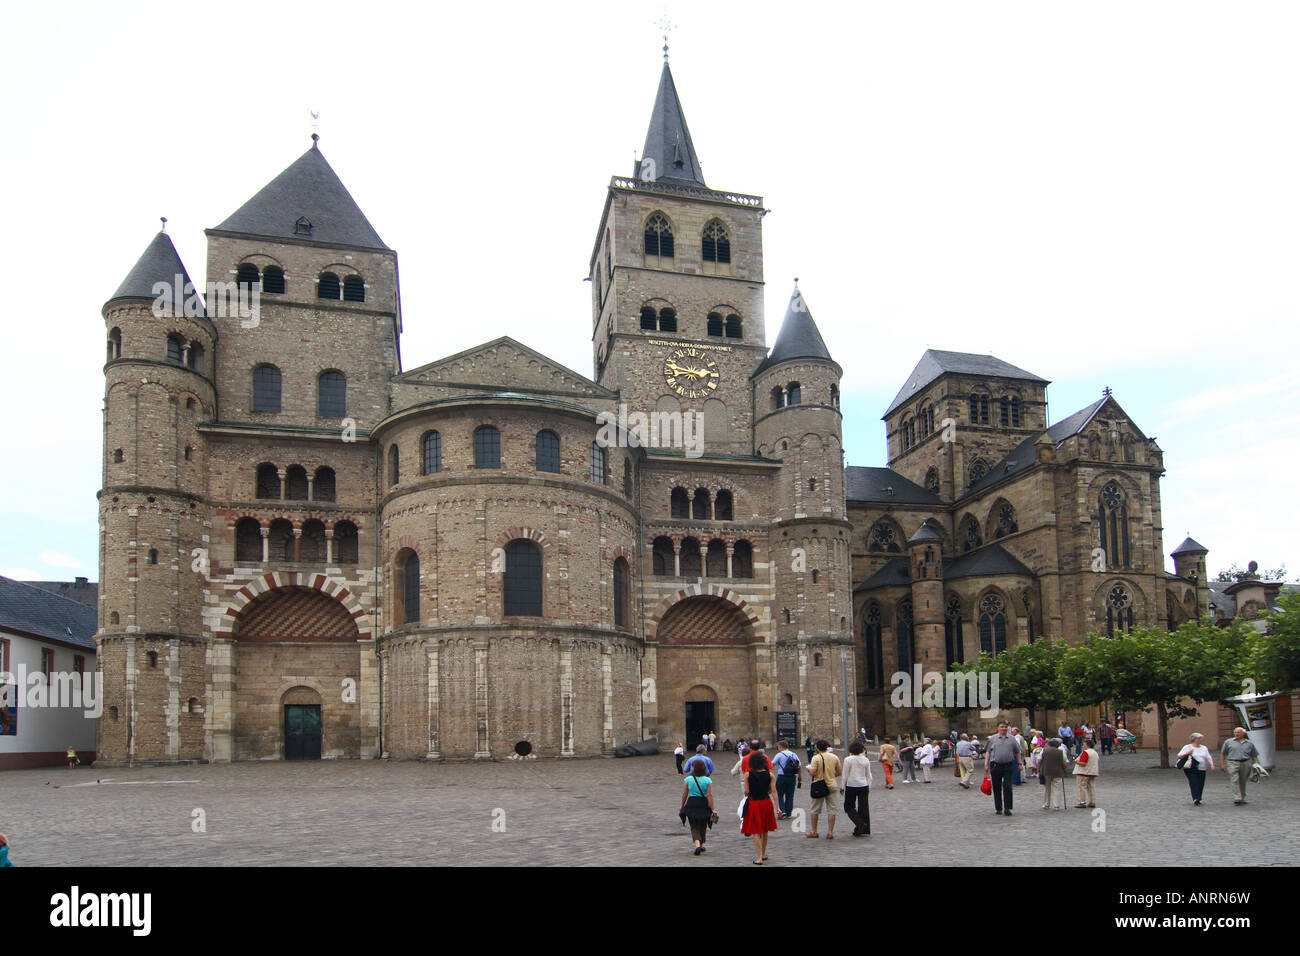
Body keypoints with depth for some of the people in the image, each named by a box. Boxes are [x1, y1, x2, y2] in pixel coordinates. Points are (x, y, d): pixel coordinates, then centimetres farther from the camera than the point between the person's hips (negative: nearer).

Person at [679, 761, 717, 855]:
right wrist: (712, 809, -7)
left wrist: (682, 806, 14)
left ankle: (697, 844, -15)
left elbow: (684, 795, 1)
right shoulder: (707, 781, -6)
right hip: (704, 805, 0)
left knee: (694, 827, 6)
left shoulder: (687, 780, -4)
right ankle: (701, 845, 30)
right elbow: (709, 796, -10)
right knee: (702, 826, 19)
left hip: (691, 804, 0)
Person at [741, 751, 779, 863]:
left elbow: (746, 792, -6)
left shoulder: (748, 775, -9)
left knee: (756, 832, 2)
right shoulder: (769, 774, -3)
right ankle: (763, 854, 32)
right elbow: (774, 791, -5)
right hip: (766, 802, 3)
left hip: (753, 803, -3)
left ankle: (759, 857, -5)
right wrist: (777, 807, -3)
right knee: (765, 831, 19)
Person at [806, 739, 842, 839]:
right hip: (832, 786, 2)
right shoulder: (835, 757, 1)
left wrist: (809, 769, 3)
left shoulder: (816, 758, -11)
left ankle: (814, 832, 17)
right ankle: (830, 832, 1)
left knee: (815, 810, 11)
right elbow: (840, 773, 7)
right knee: (832, 810, 5)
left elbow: (812, 773, -17)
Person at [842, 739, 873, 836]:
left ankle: (860, 823, -11)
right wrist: (869, 788, 17)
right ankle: (865, 830, 10)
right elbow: (868, 776, 8)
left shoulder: (848, 760, -9)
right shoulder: (866, 760, 3)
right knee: (864, 807, 9)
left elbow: (845, 775, -7)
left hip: (851, 786, -4)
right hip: (864, 786, 4)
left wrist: (843, 787, 2)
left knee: (849, 807, 9)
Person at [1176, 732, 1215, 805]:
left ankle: (1198, 800, 13)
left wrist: (1212, 764, -7)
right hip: (1191, 769, -5)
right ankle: (1195, 799, -26)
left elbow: (1209, 757, 11)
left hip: (1202, 769, 5)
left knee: (1201, 785, 2)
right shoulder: (1187, 747, 3)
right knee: (1194, 783, -17)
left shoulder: (1204, 748, 18)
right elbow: (1179, 756, -1)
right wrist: (1187, 753, -17)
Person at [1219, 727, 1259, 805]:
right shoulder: (1228, 742, 9)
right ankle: (1237, 799, -18)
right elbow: (1223, 753, 11)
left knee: (1243, 782, 7)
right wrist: (1223, 764, 4)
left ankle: (1242, 798, 20)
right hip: (1232, 763, -2)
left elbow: (1254, 756, 15)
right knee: (1234, 781, -13)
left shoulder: (1249, 744, 14)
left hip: (1246, 764, 2)